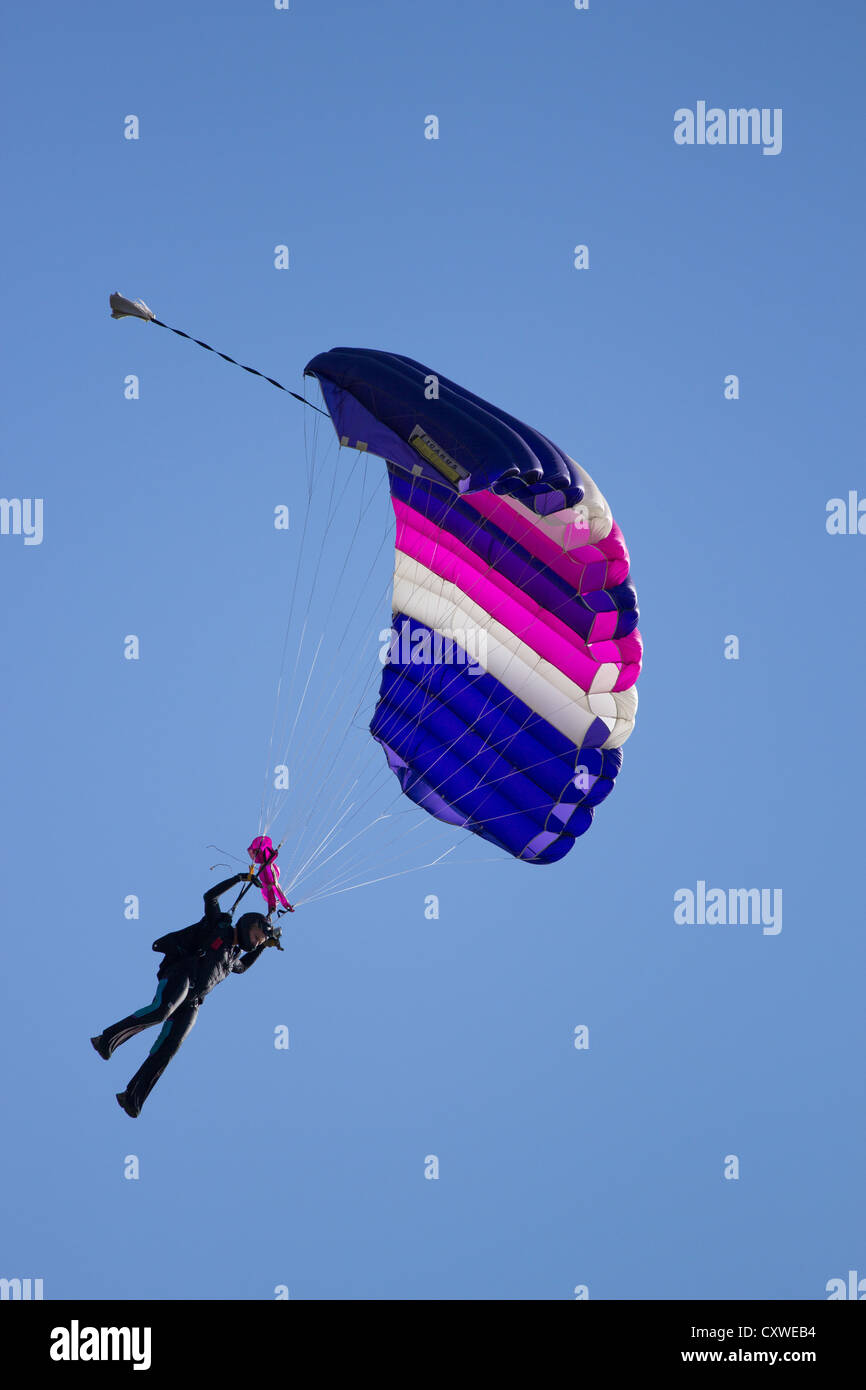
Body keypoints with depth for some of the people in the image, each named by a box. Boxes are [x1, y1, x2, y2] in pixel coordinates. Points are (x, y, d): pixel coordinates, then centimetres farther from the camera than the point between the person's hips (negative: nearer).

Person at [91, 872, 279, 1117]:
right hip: (179, 975, -7)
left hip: (191, 1001, 7)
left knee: (168, 1047, -12)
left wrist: (263, 946, 46)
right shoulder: (219, 926, 14)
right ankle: (107, 1039, -32)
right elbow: (210, 896, 3)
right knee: (161, 1010, -39)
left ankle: (132, 1097, -16)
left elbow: (242, 967, 56)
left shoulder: (233, 956, 33)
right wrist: (241, 878, 7)